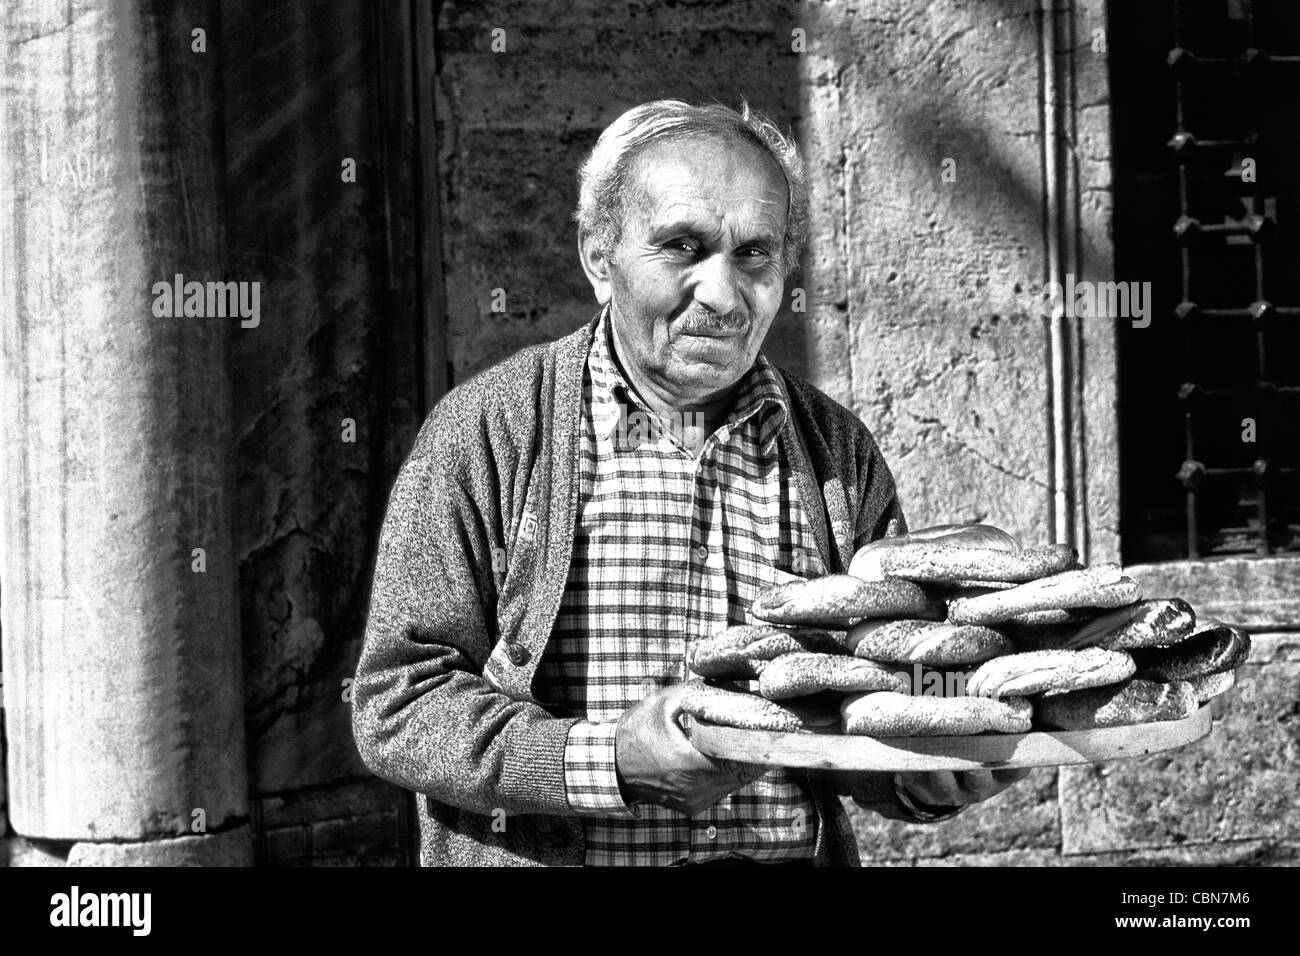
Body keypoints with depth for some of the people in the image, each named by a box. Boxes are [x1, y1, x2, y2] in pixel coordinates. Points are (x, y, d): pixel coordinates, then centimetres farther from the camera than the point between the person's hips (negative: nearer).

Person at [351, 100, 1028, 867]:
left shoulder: (840, 454, 7)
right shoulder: (488, 430, -3)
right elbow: (401, 700, -6)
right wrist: (611, 763, -18)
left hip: (801, 854, 3)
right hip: (545, 856, -2)